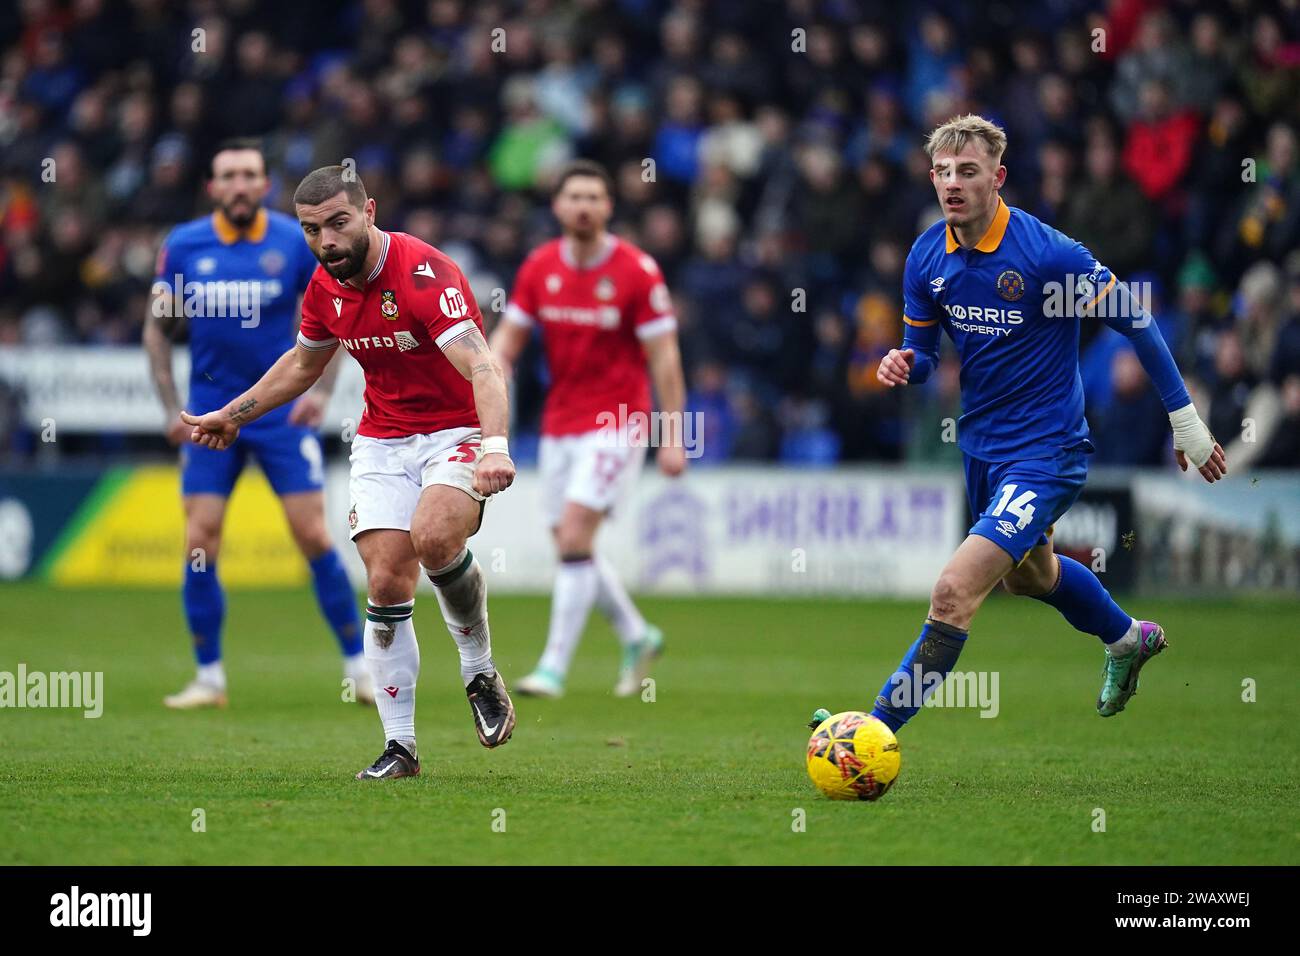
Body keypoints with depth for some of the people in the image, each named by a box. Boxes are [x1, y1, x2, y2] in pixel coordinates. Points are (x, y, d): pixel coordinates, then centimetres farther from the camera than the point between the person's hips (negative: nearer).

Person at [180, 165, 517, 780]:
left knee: (433, 538, -32)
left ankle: (480, 672, -7)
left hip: (456, 433, -6)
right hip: (380, 443, 6)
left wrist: (495, 446, -50)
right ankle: (399, 746, 1)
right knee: (386, 582, -6)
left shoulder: (425, 274, -22)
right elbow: (303, 363, 22)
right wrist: (232, 415, 26)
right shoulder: (326, 286, 1)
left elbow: (480, 365, -34)